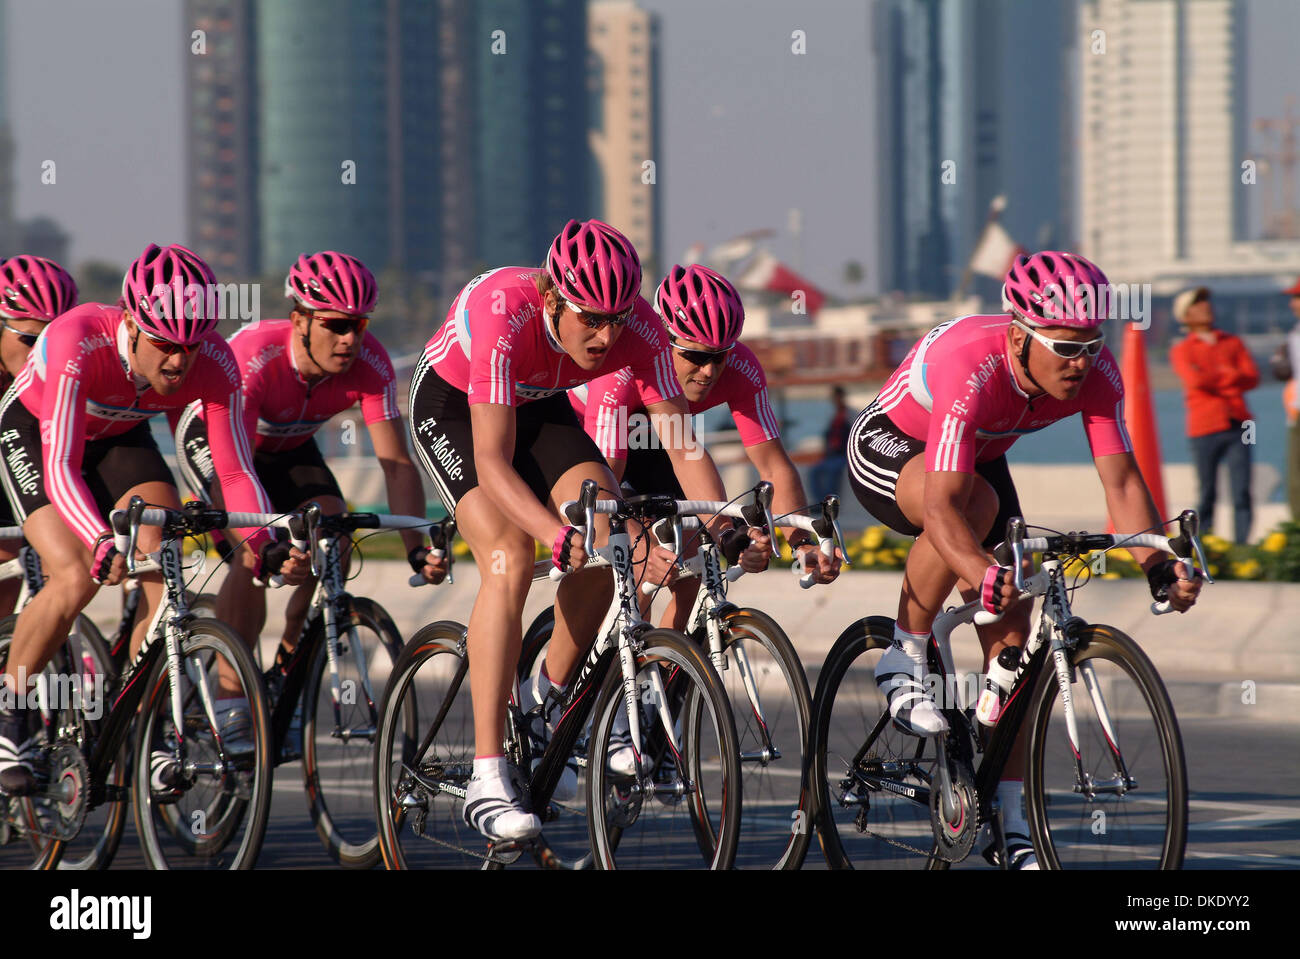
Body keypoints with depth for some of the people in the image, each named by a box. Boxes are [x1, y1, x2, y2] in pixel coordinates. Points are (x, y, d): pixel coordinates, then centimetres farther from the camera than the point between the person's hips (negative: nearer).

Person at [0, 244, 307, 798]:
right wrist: (103, 544, -55)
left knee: (162, 571, -21)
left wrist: (266, 544, -41)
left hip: (120, 438, 3)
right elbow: (60, 467, -40)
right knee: (79, 576, -24)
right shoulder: (77, 342, -39)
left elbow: (235, 471, -23)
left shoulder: (214, 364, -28)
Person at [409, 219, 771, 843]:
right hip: (451, 405, -5)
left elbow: (682, 446, -22)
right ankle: (486, 781, -25)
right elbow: (492, 464, -41)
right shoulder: (502, 315, -39)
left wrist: (726, 530, -37)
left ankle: (545, 707, 6)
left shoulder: (639, 328, -27)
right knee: (510, 562, -24)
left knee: (609, 541, -17)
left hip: (539, 405, 5)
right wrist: (558, 533, -55)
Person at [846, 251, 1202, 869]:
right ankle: (903, 664, -18)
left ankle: (1014, 828, 0)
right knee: (975, 502, -39)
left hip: (979, 457, 6)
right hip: (888, 447, -6)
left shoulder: (1095, 373, -24)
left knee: (1011, 633, -5)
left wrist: (1158, 567, -39)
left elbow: (1121, 480, -23)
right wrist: (980, 572, -64)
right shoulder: (972, 369, -41)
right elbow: (941, 503, -46)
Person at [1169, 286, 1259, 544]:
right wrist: (1232, 377, 0)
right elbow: (1195, 380, -10)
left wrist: (1216, 379, -10)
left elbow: (1252, 378, 4)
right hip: (1205, 428, -2)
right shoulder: (1182, 350, 9)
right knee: (1207, 495, -3)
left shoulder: (1233, 343, 18)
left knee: (1242, 493, -6)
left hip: (1237, 424, 2)